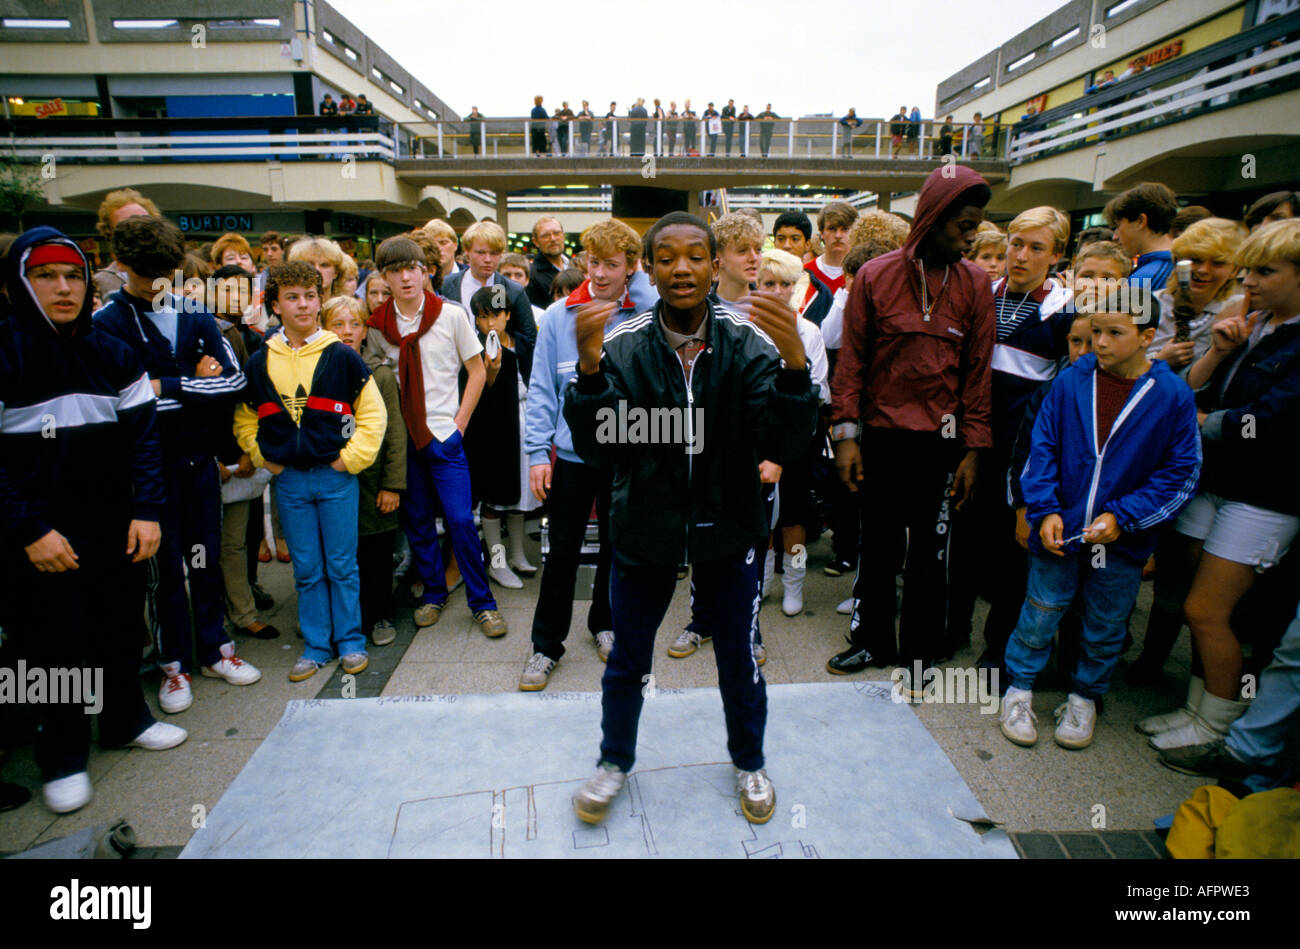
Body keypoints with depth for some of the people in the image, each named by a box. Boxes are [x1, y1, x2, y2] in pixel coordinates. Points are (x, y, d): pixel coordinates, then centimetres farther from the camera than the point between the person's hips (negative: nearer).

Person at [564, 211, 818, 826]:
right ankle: (615, 760, 44)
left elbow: (782, 440, -19)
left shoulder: (749, 343, -11)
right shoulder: (623, 346, -11)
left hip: (728, 527, 0)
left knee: (739, 657, 16)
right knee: (627, 658, 16)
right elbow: (598, 449, -18)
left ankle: (749, 762, 44)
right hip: (644, 528, 0)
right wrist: (590, 371, -34)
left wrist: (794, 365, -36)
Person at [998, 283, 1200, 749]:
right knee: (1039, 615, 8)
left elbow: (1181, 474, -3)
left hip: (1123, 541, 0)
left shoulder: (1172, 396, -7)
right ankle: (1019, 689, 28)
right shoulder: (1070, 382, -4)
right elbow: (1042, 449, 0)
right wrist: (1045, 511, -10)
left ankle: (1084, 698, 36)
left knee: (1105, 628, 15)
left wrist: (1122, 517, -13)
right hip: (1059, 531, 0)